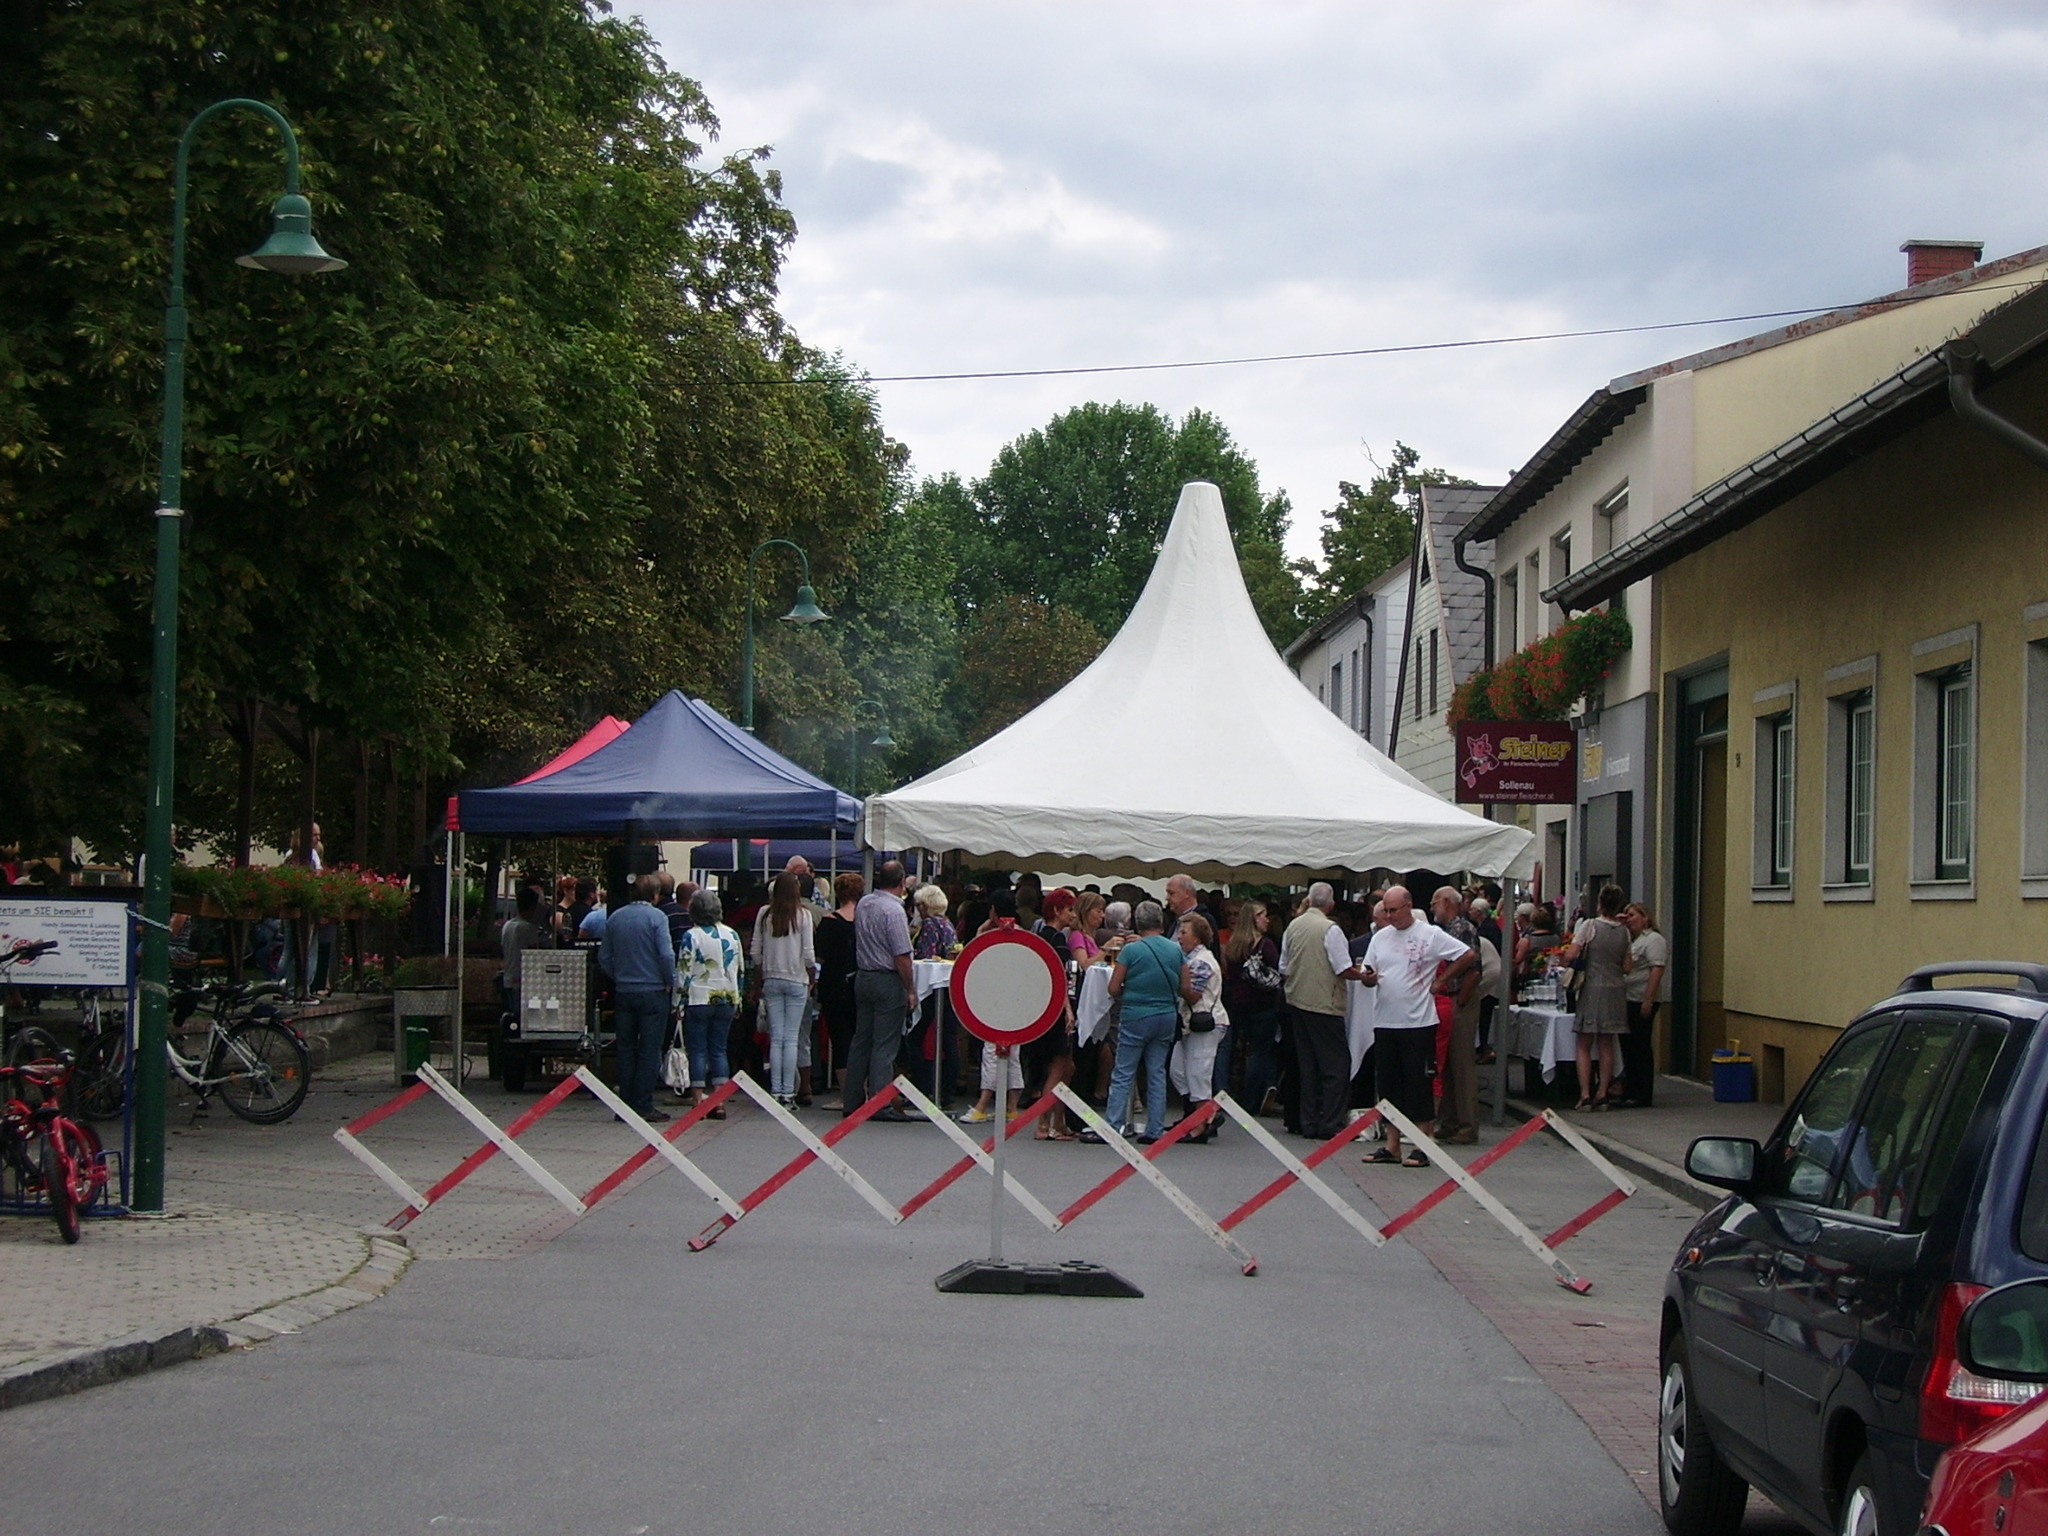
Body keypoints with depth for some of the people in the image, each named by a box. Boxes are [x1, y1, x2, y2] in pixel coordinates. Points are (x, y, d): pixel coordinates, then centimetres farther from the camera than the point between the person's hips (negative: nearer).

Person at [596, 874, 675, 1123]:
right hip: (652, 991, -5)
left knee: (626, 1049, 10)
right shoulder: (656, 917, -9)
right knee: (649, 1050, -1)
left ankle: (626, 1105, 10)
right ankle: (643, 1106, -3)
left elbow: (604, 957, 9)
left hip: (623, 992, 5)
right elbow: (666, 955, -15)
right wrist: (670, 983, -3)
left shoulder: (615, 918, 7)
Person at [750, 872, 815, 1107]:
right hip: (796, 980, -2)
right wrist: (810, 979, 8)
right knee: (791, 1039, -1)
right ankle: (788, 1093, -3)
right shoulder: (803, 914, -7)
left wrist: (761, 978, 15)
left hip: (771, 980, 2)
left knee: (775, 1038, 5)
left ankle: (775, 1092, 3)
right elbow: (808, 953, -6)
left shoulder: (765, 914, 0)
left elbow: (755, 951, 3)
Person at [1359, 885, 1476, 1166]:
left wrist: (1440, 981, -3)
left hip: (1418, 1023, -5)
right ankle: (1391, 1146, 15)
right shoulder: (1380, 938, 11)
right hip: (1385, 1023, 6)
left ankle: (1421, 1148, 0)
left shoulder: (1431, 935, -4)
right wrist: (1368, 978, -10)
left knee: (1419, 1084, -3)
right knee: (1389, 1084, 9)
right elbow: (1368, 975, 14)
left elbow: (1468, 956, -3)